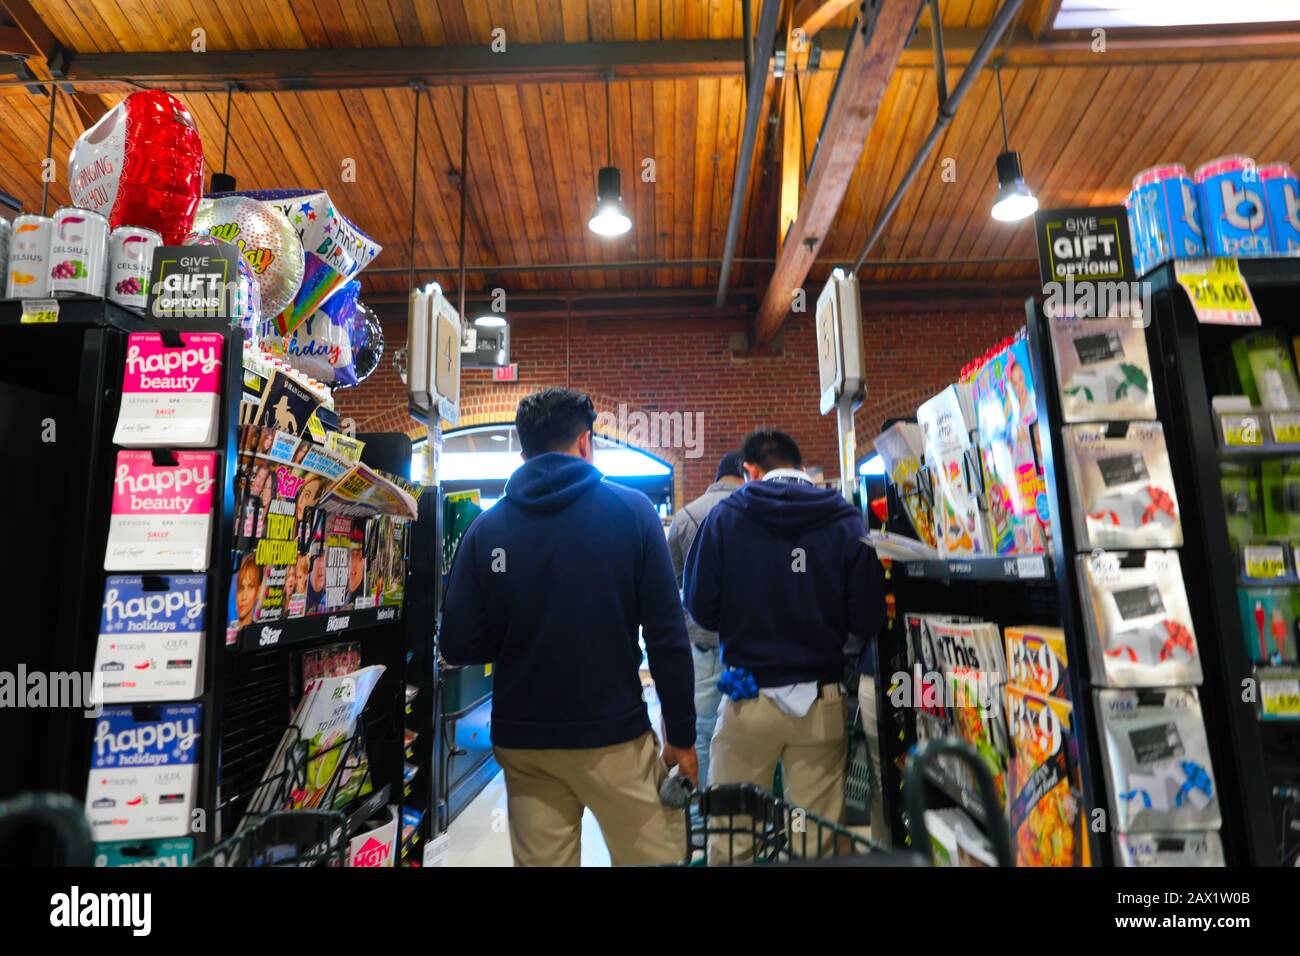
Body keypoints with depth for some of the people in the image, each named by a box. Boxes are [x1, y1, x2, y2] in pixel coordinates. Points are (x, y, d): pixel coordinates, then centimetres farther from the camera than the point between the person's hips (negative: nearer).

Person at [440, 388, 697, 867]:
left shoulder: (485, 527, -3)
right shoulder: (632, 510, -8)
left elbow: (458, 646, -3)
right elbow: (667, 637, -10)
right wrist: (682, 736, -1)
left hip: (521, 742, 3)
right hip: (615, 736, -2)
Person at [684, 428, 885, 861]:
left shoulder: (727, 515, -5)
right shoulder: (847, 520, -3)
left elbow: (701, 607, -6)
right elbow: (869, 618, -7)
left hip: (748, 696, -1)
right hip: (822, 700, 1)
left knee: (730, 838, 15)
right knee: (816, 840, 14)